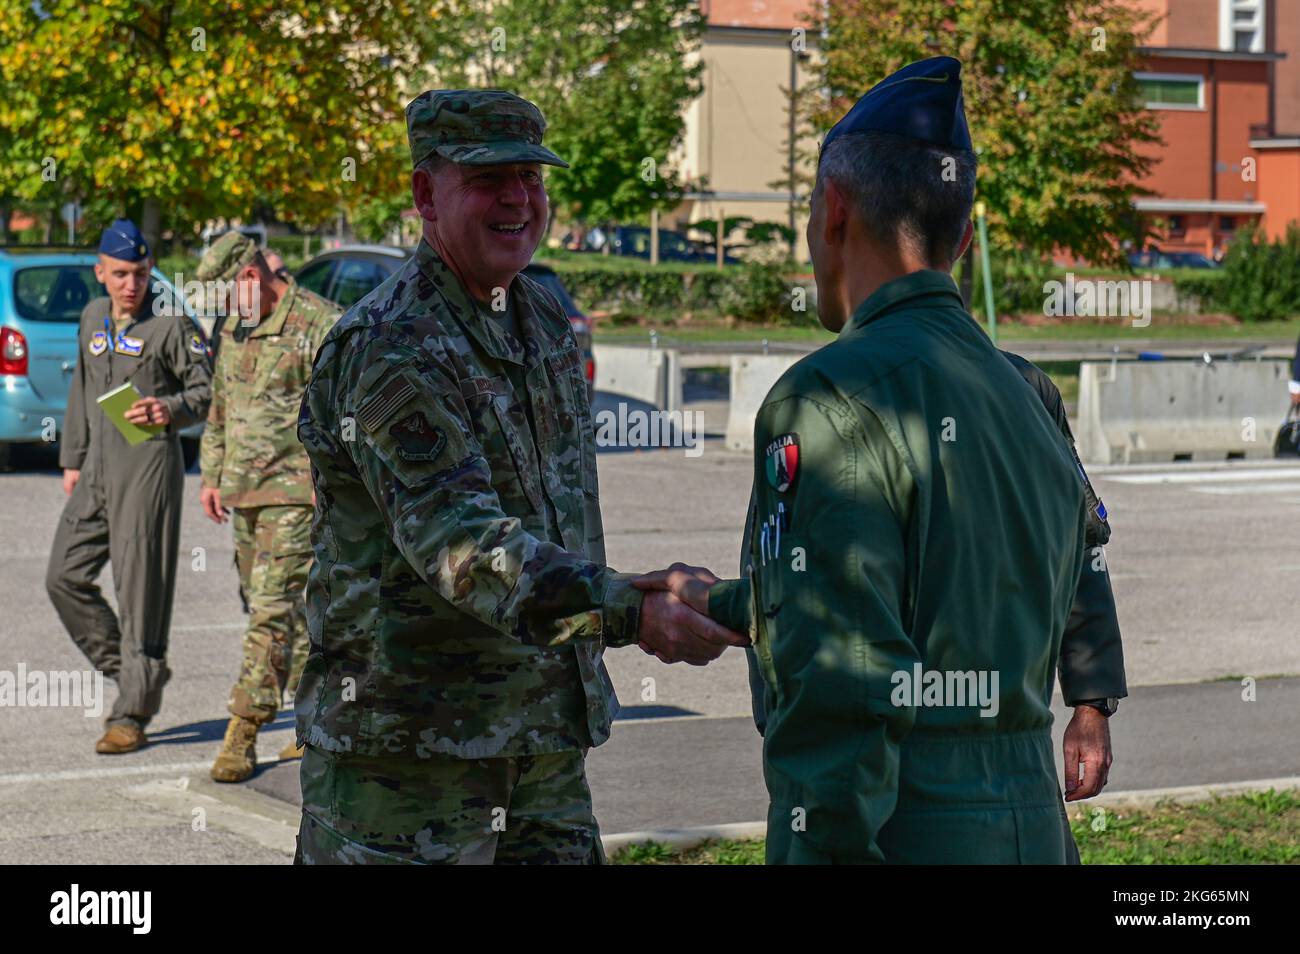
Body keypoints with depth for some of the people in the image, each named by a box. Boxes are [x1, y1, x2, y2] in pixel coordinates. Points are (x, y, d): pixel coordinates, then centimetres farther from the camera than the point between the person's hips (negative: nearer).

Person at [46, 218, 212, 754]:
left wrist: (171, 410, -25)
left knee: (141, 589, -6)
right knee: (65, 578, 4)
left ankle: (133, 715, -1)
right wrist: (72, 459, 21)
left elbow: (208, 389, -6)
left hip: (148, 465, -7)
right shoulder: (93, 318, 14)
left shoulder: (170, 325, -6)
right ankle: (136, 671, 19)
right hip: (97, 470, 7)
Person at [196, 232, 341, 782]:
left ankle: (243, 734, -14)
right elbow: (220, 409, 23)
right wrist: (211, 475, 18)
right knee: (265, 604, 13)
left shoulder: (319, 325, -12)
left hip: (296, 489, -9)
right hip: (244, 489, 9)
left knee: (273, 606, -13)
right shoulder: (235, 330, 13)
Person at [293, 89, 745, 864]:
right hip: (407, 736, -8)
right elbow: (458, 540, -28)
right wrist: (629, 612, -38)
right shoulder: (389, 349, -16)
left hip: (545, 738, 8)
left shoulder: (548, 323, 12)